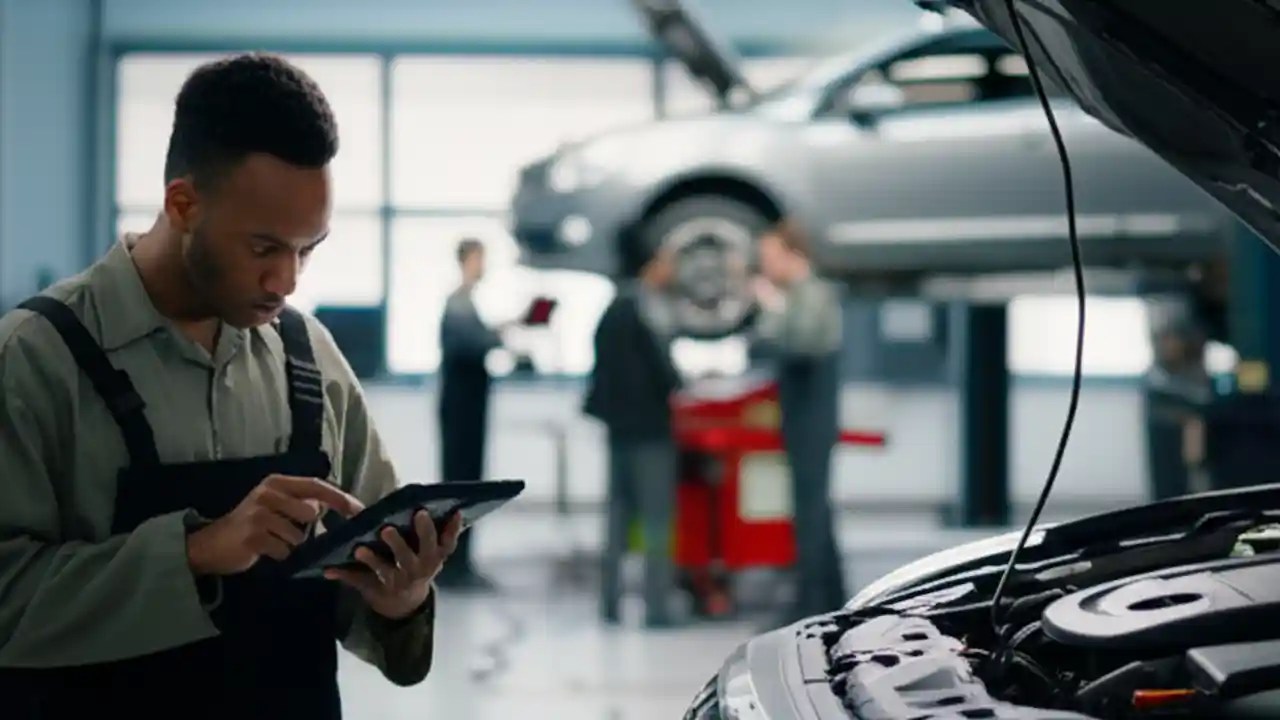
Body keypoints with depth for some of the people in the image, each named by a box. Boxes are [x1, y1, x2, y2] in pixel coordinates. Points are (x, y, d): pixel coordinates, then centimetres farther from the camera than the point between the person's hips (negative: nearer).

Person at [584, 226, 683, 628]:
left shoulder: (614, 309, 14)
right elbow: (663, 370, -16)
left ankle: (610, 606, 15)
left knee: (619, 517, 13)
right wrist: (677, 389, 1)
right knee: (657, 520, -7)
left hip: (619, 425, 9)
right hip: (650, 428, -9)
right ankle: (657, 609, -9)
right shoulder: (647, 309, -13)